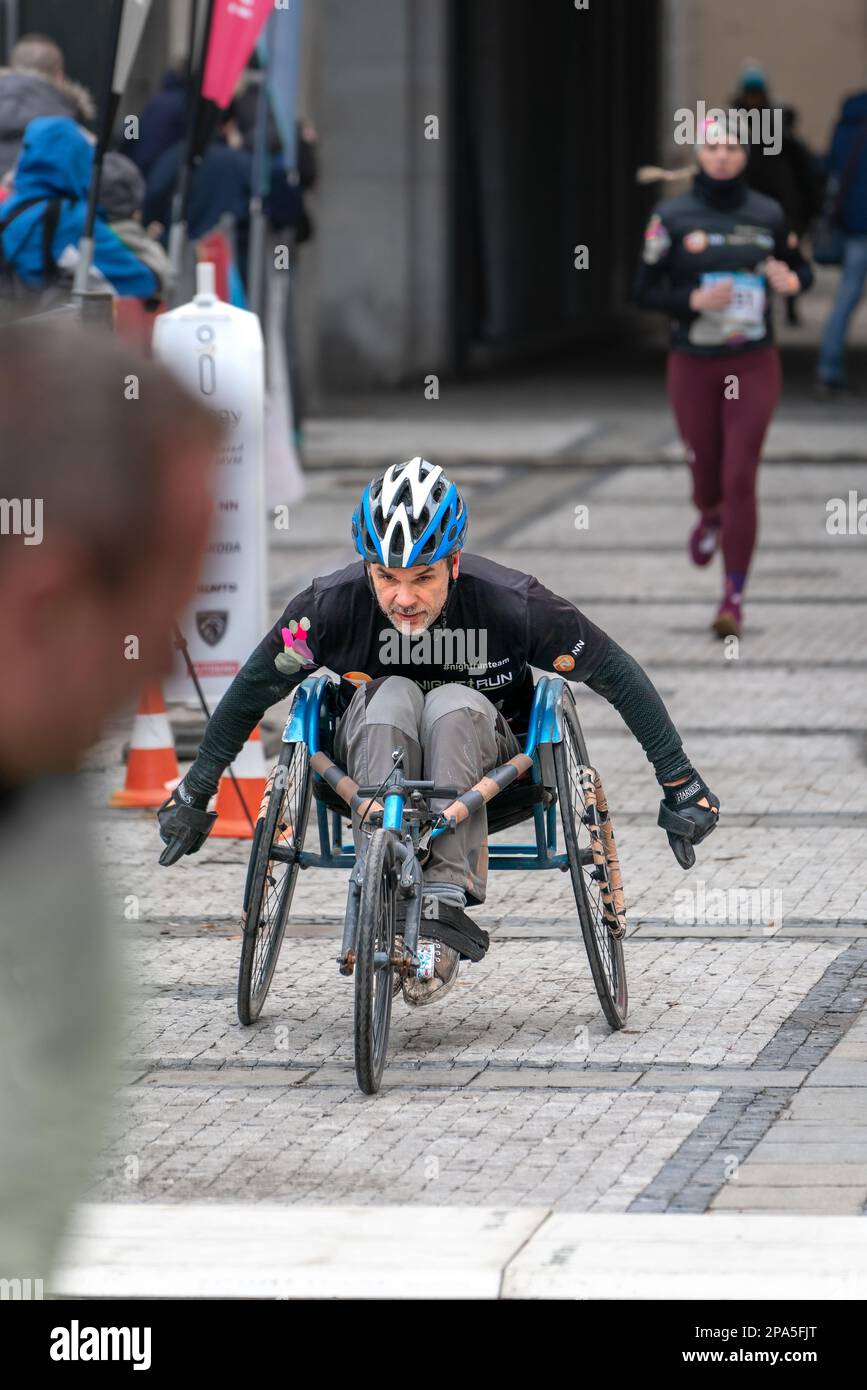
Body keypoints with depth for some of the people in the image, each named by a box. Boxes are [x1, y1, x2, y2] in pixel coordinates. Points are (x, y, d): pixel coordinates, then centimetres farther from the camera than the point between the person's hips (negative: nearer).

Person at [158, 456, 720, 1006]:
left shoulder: (512, 604, -24)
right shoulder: (331, 606, -20)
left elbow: (618, 674, -14)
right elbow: (254, 687, -5)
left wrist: (680, 782, -11)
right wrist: (195, 794, 0)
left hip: (482, 756, -1)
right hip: (368, 764, 1)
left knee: (455, 706, -33)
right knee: (392, 696, -32)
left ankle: (446, 898, -40)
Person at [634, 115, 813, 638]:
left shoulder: (768, 215, 0)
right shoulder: (672, 217, -4)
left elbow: (802, 270, 14)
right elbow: (645, 291, -2)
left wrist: (790, 280, -9)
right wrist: (694, 301, -19)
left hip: (754, 366, 0)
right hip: (694, 366, 0)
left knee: (740, 480, -9)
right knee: (706, 474, 10)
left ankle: (735, 597, -4)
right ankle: (711, 518, 50)